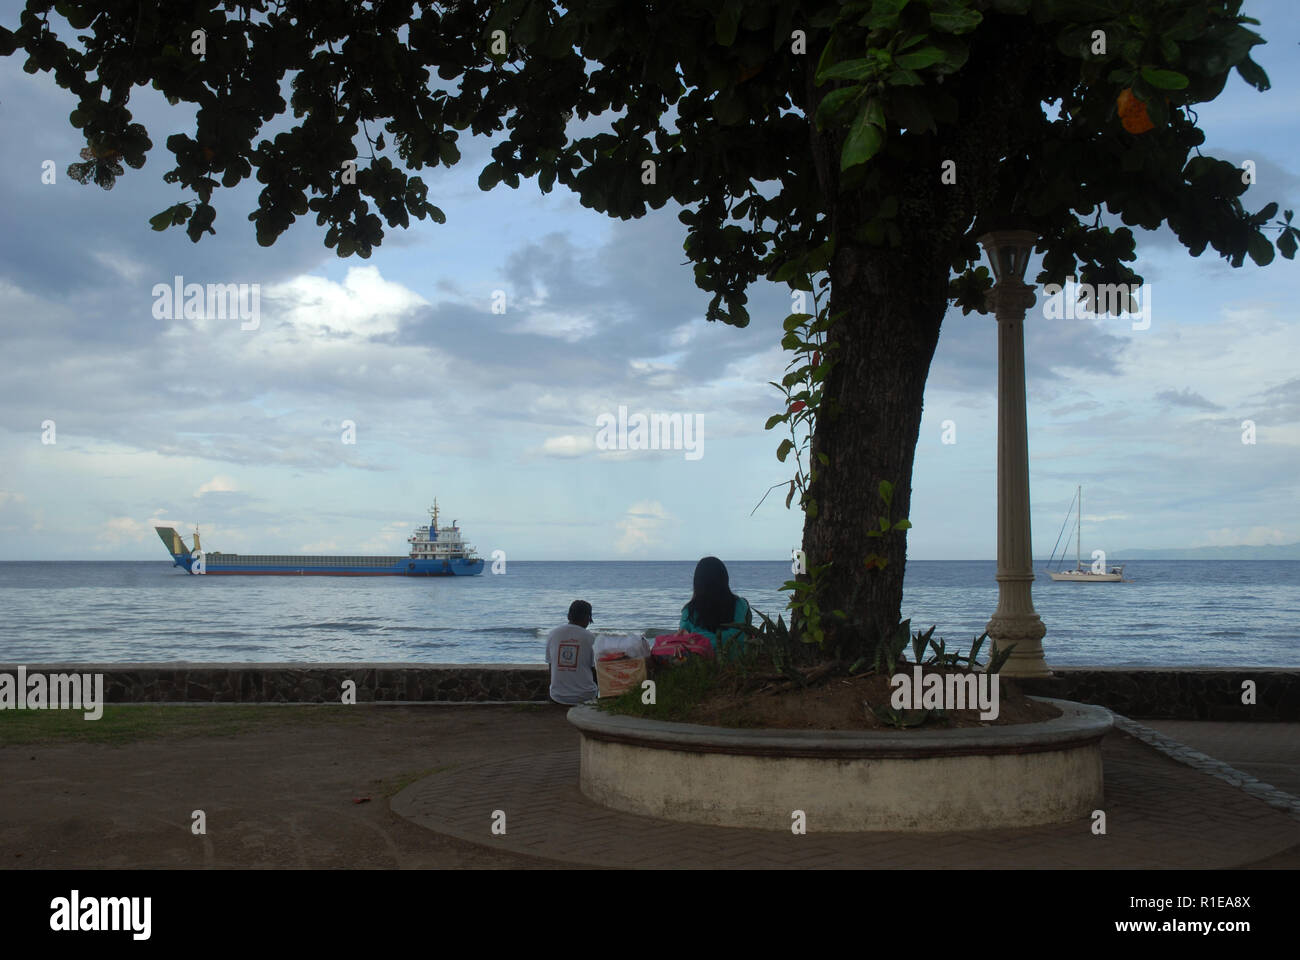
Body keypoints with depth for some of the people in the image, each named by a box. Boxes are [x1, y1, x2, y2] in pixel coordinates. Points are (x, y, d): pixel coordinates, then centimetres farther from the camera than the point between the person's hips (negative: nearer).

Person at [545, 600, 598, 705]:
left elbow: (551, 666, 7)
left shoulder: (552, 634, 1)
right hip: (585, 696, -3)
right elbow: (595, 669, -1)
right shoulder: (590, 637, -7)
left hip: (557, 696, 3)